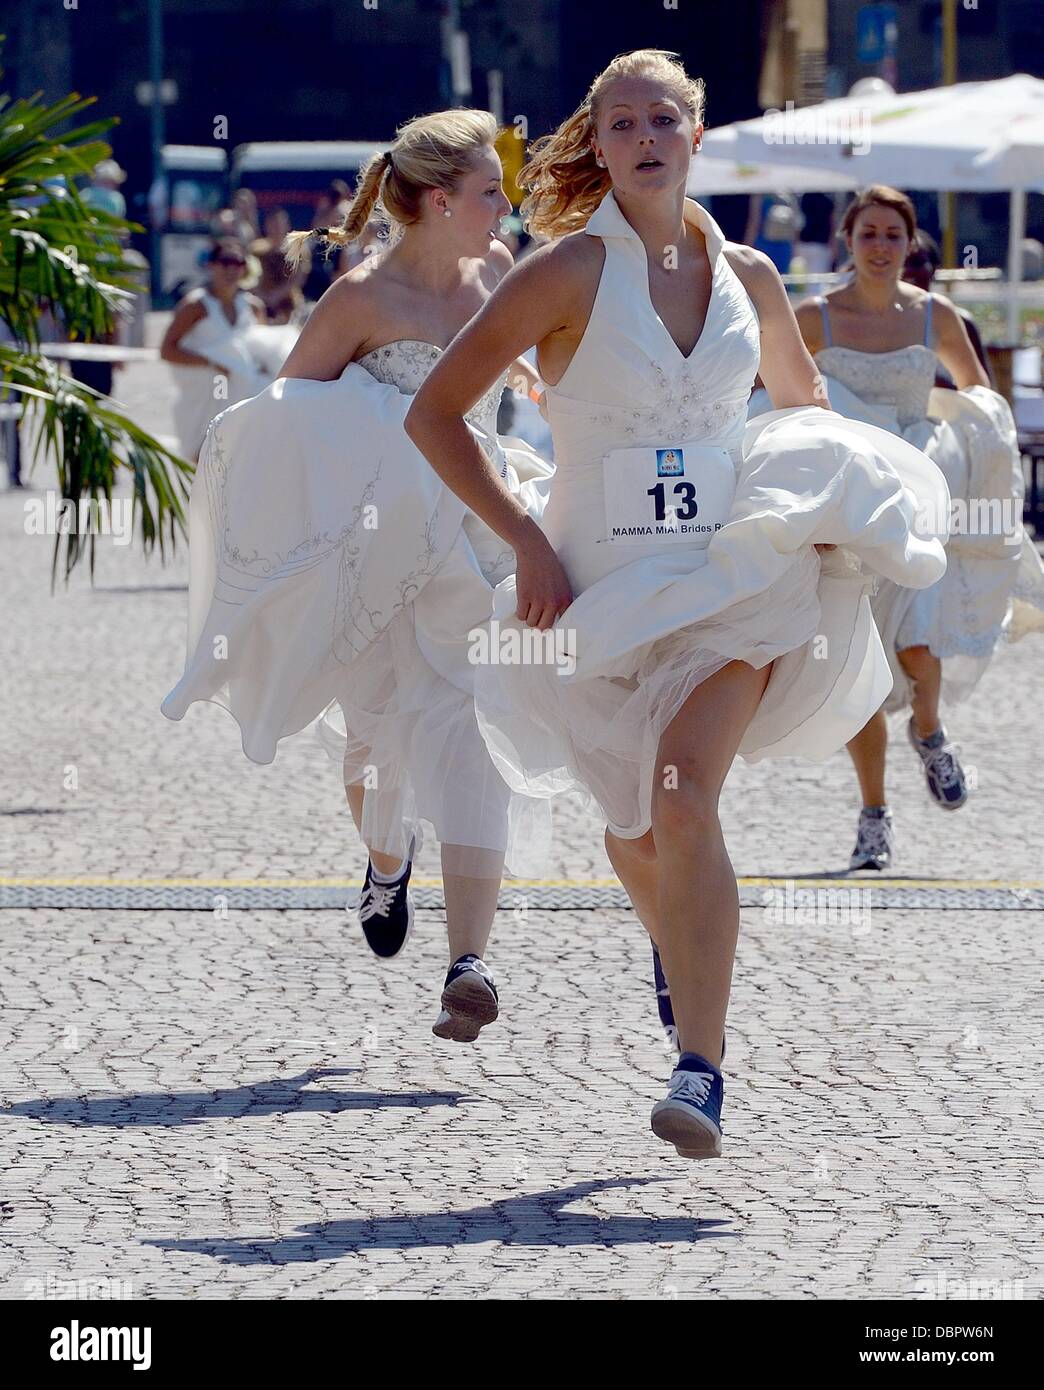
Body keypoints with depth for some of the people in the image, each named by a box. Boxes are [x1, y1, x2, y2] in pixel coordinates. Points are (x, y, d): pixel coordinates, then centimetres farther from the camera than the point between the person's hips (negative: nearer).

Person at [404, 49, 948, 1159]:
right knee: (636, 837, 13)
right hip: (603, 584, 0)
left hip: (731, 572, 0)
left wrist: (824, 509, 8)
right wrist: (525, 542, -11)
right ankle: (690, 971, 47)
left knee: (684, 795, -23)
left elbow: (803, 401, 26)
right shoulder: (570, 271, -6)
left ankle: (701, 1072, -28)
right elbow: (432, 413, -5)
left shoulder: (745, 275, 6)